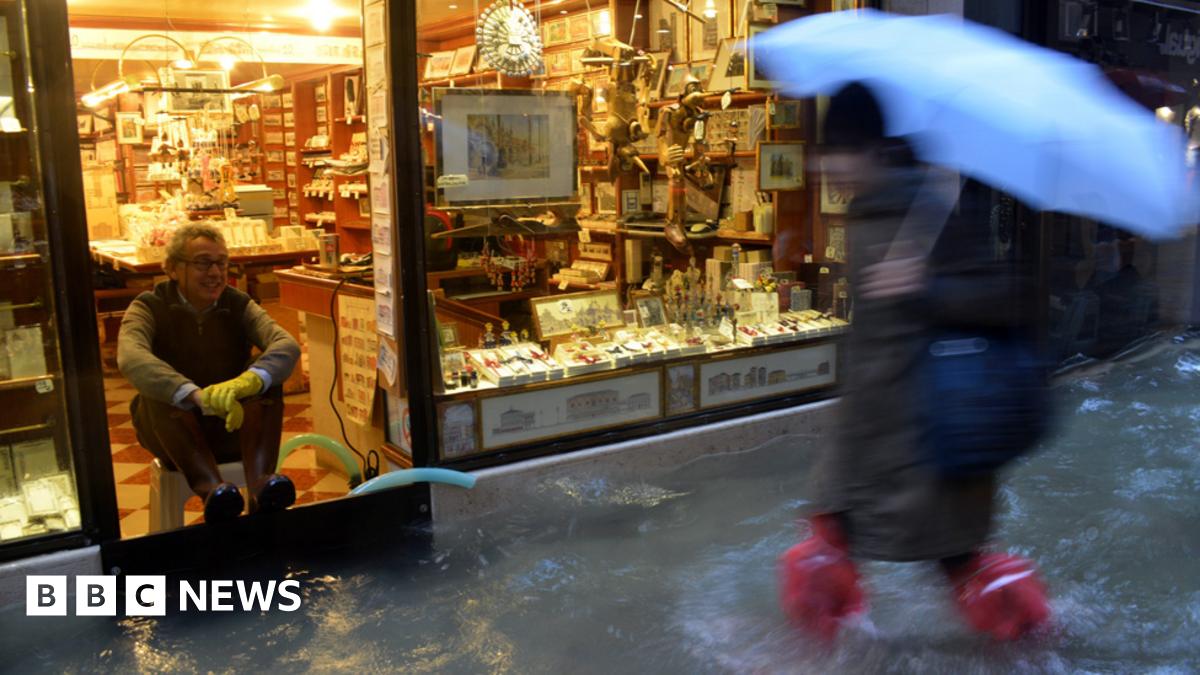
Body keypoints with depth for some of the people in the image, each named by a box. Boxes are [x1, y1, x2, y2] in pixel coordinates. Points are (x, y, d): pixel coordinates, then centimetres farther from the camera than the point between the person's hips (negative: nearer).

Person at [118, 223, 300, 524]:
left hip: (236, 425, 2)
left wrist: (251, 379, -43)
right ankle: (209, 486, -50)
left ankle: (260, 483, -44)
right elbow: (131, 358, -30)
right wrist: (199, 396, -48)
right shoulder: (149, 307, -6)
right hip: (173, 432, -1)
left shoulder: (239, 304, 0)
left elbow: (288, 345, -20)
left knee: (267, 378, -25)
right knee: (156, 388, -31)